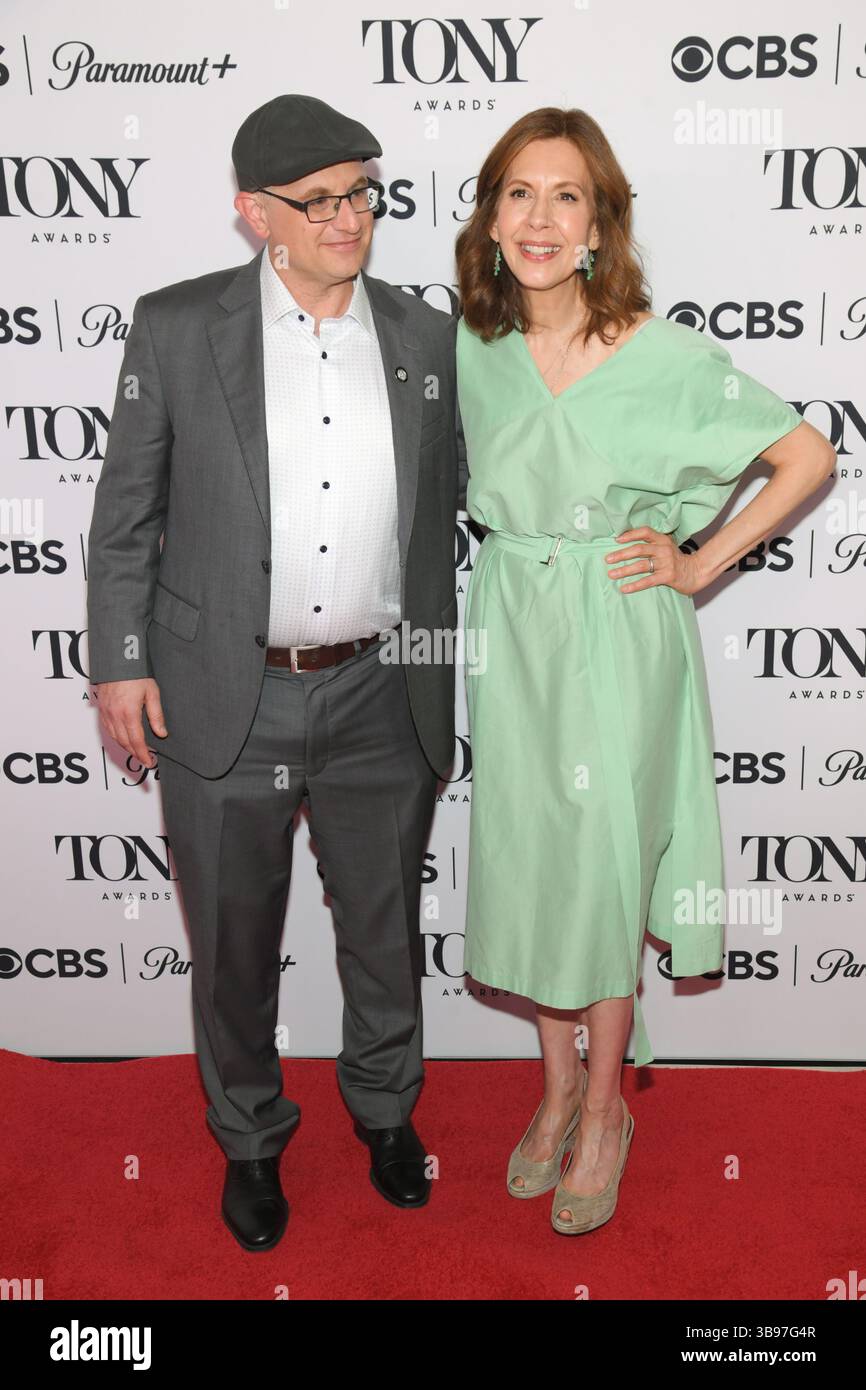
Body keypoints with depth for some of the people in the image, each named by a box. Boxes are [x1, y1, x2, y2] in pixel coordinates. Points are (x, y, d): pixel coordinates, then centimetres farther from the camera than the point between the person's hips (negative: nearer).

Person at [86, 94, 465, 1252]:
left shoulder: (425, 338, 3)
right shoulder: (178, 328, -4)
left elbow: (436, 516, 10)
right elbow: (125, 512, 1)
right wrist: (121, 661, -2)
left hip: (379, 695, 2)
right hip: (226, 700, -2)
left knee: (386, 927, 18)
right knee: (234, 943, 14)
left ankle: (385, 1105, 45)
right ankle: (250, 1136, 39)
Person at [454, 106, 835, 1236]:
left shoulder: (661, 352, -13)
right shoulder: (473, 347, 0)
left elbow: (809, 456, -7)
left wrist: (700, 566, -8)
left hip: (618, 634, -4)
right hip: (510, 632, 4)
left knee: (603, 860, 6)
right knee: (524, 855, 13)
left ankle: (606, 1110, 29)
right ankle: (557, 1081, 35)